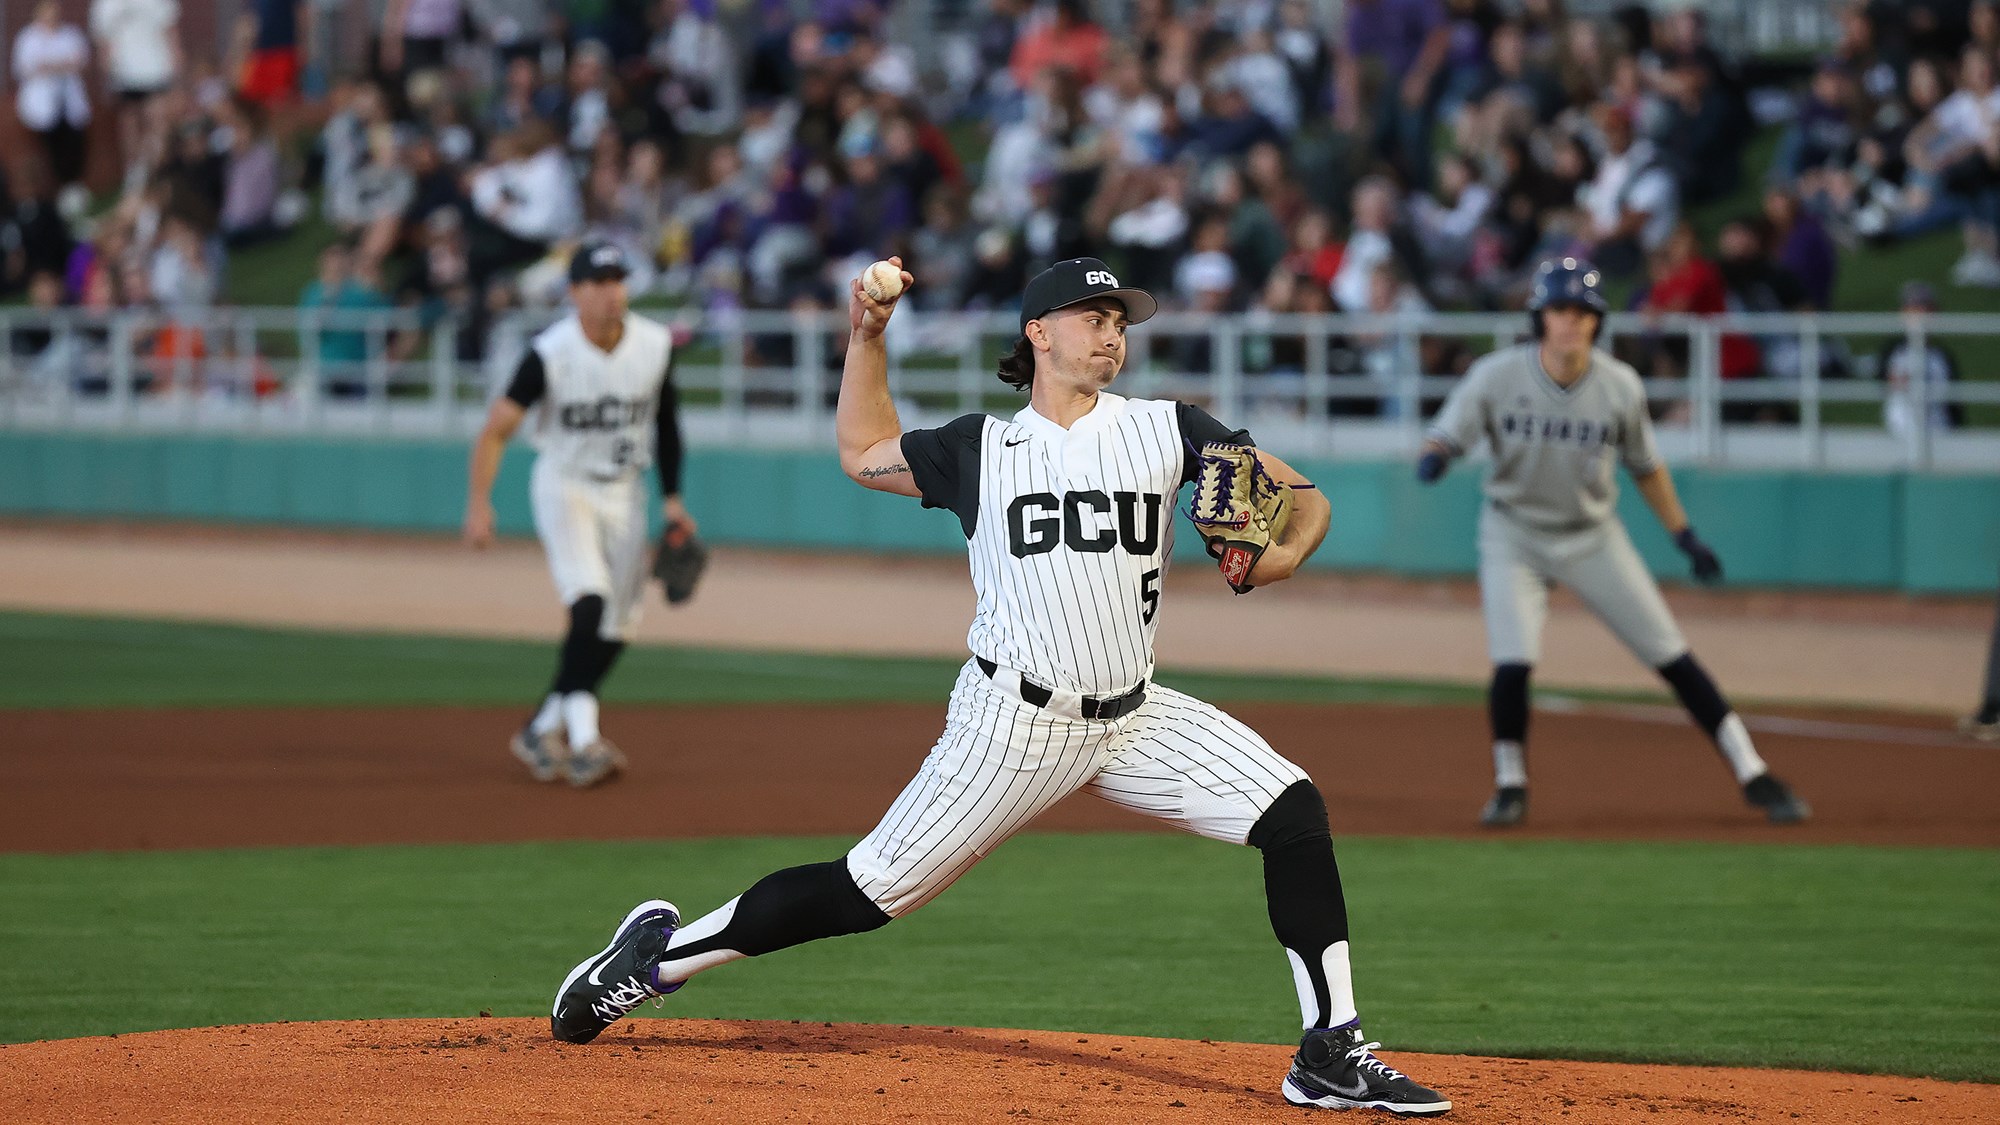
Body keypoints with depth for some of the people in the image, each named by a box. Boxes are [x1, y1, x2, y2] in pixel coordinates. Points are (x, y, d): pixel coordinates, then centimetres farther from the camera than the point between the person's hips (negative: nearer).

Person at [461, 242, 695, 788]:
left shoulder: (655, 346, -8)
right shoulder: (550, 353, -21)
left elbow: (667, 421, 9)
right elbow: (497, 429, -20)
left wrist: (672, 497, 7)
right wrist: (479, 503, -30)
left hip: (624, 492, 5)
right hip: (564, 487, -5)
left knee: (617, 627, 6)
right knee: (590, 603, -23)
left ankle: (544, 729, 20)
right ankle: (583, 741, -25)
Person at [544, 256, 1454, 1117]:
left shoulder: (1165, 430, 5)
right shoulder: (980, 449, 5)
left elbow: (1303, 497, 3)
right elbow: (862, 452, 20)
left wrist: (1284, 553, -18)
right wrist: (866, 337, 10)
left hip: (1134, 719, 3)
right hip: (1013, 725, -3)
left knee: (1292, 811, -14)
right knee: (874, 888, -5)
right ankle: (661, 953, 12)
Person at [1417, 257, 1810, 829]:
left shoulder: (1621, 387, -12)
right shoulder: (1497, 377, -17)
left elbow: (1645, 466, 4)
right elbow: (1443, 439, -14)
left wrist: (1685, 536, 3)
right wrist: (1434, 459, -38)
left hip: (1593, 538, 1)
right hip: (1514, 534, -1)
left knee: (1673, 658, -2)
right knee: (1512, 663, -18)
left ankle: (1755, 778, 5)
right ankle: (1510, 787, 7)